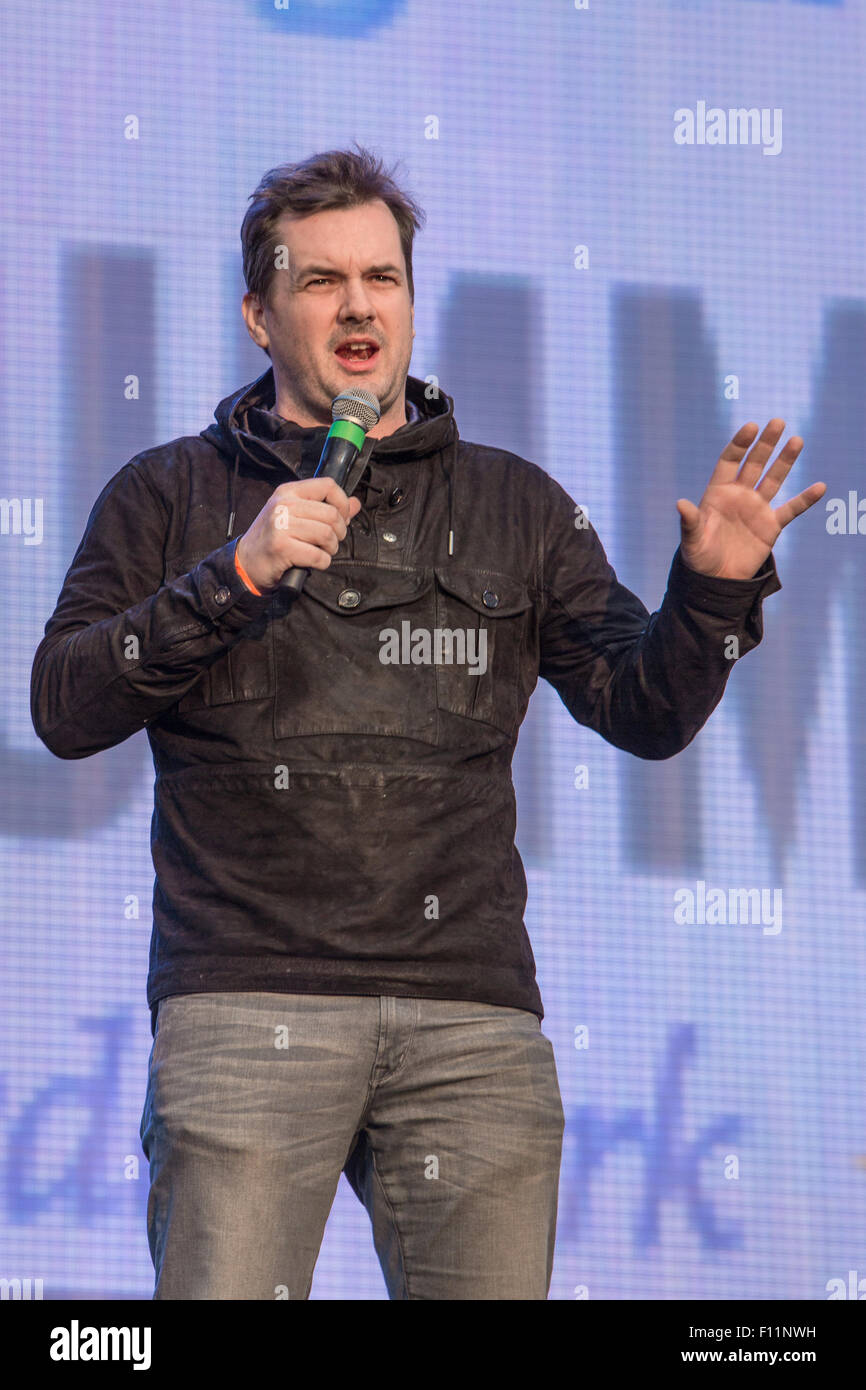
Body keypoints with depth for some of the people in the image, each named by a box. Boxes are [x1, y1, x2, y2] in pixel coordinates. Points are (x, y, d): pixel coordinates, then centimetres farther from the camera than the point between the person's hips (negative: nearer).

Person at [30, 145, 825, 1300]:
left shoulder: (516, 507, 18)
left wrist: (712, 592, -8)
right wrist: (237, 575, -9)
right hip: (249, 999, -2)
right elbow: (64, 709, 2)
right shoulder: (171, 497, 13)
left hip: (472, 1014, 2)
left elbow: (643, 711, 11)